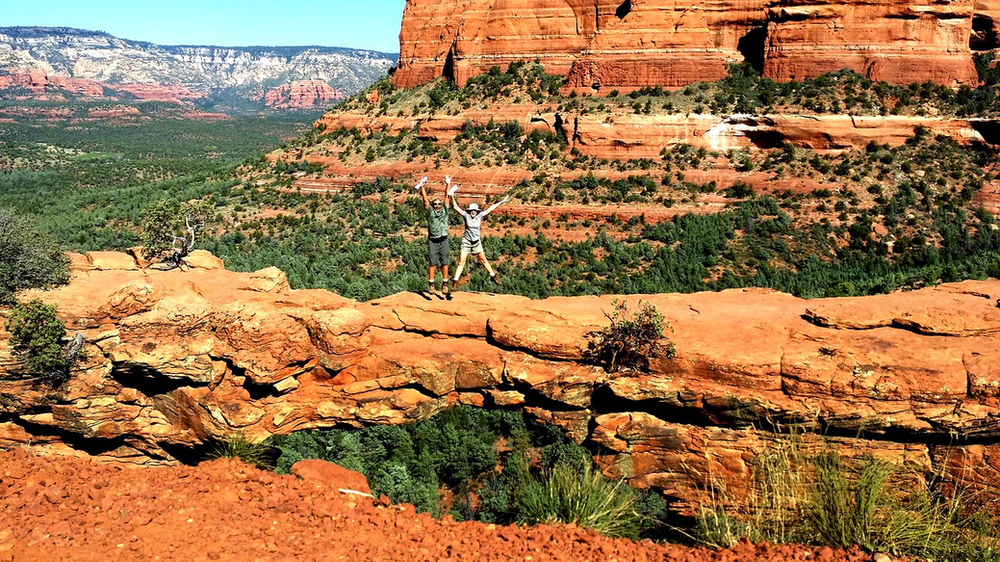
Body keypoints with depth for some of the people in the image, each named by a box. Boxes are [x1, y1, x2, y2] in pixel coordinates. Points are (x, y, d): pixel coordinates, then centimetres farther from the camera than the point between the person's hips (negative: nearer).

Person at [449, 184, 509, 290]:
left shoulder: (479, 216, 0)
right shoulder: (466, 216, -7)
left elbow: (490, 209, 6)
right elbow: (455, 207, -12)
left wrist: (501, 202, 11)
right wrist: (452, 196, -22)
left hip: (477, 242, 3)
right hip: (466, 242, -3)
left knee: (484, 260, 13)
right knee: (461, 262, -6)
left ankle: (493, 276, 25)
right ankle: (455, 281, -5)